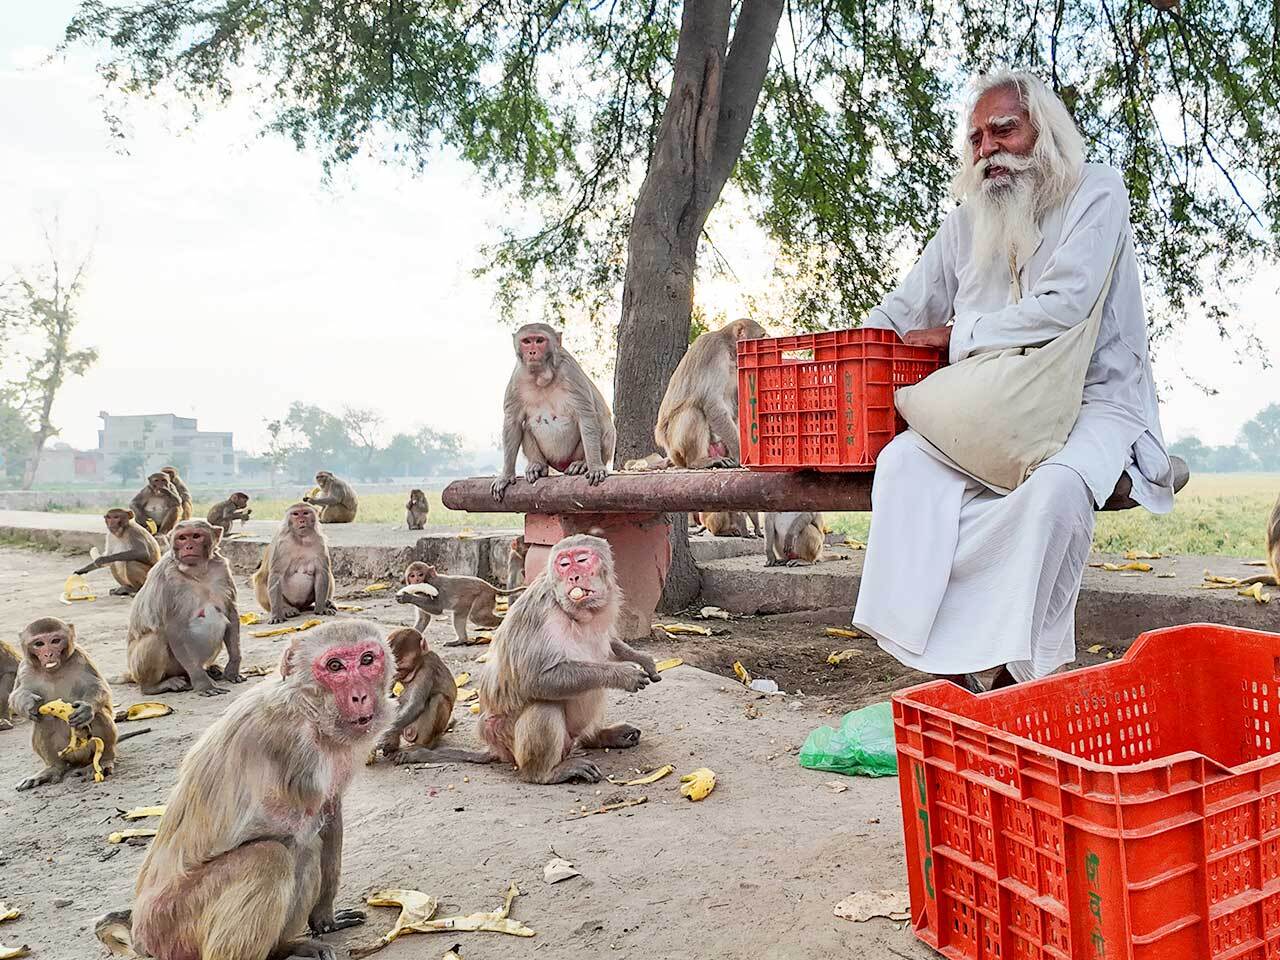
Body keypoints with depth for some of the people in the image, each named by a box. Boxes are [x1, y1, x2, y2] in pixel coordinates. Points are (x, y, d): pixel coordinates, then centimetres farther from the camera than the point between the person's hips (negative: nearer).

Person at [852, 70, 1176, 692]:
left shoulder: (1096, 192, -3)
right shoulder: (966, 221, 13)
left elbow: (1063, 306, -17)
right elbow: (899, 315, 16)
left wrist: (958, 335, -8)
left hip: (1096, 401, -4)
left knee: (1057, 484, -37)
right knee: (905, 460, -24)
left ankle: (1015, 674, -26)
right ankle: (945, 667, -28)